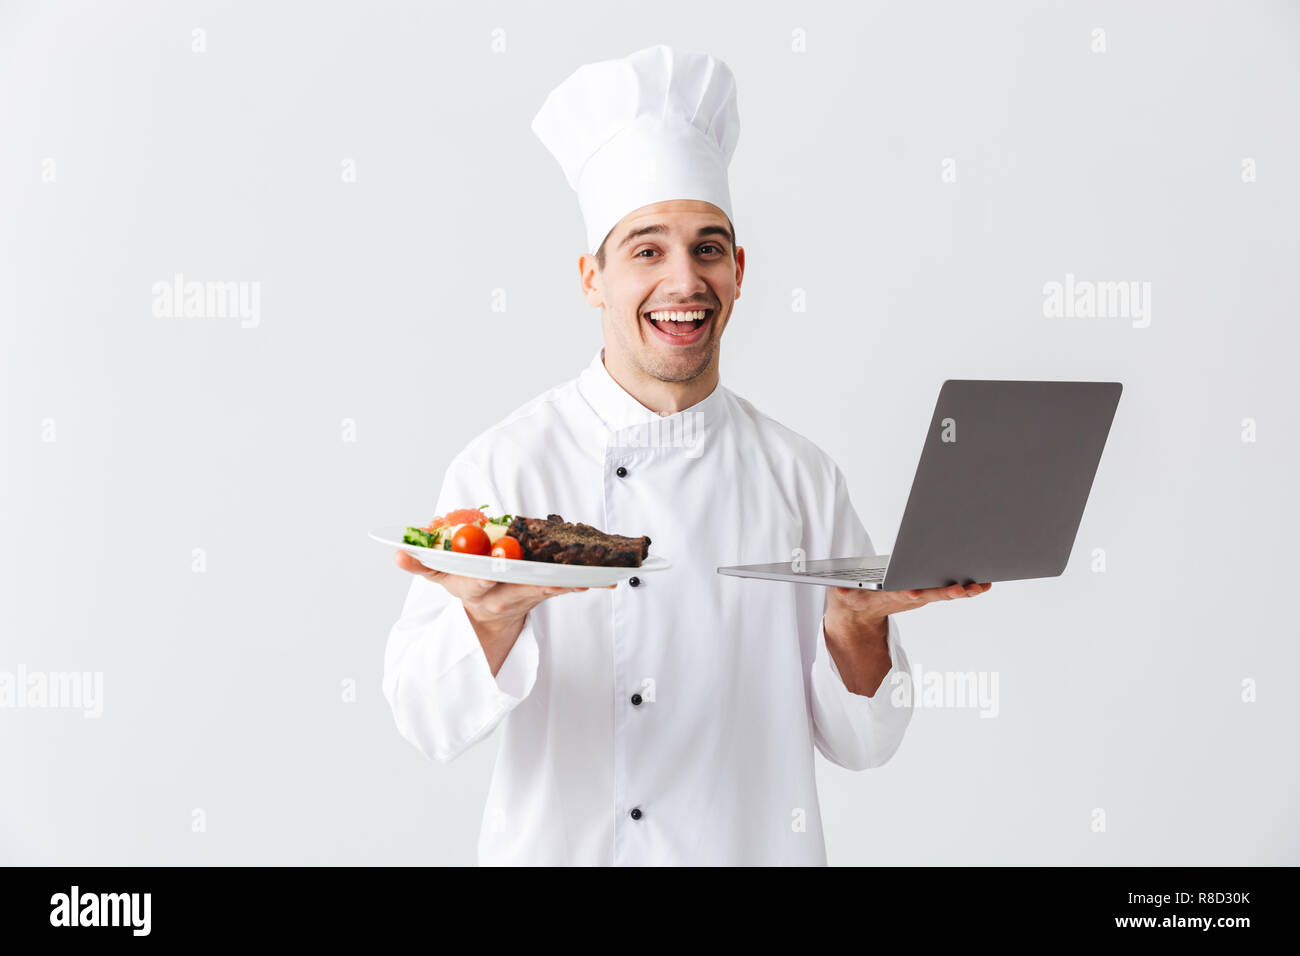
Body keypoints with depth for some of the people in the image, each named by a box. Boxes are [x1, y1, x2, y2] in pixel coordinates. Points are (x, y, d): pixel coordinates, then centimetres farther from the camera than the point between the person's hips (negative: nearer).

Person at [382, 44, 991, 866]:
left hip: (758, 845, 2)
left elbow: (860, 743, -2)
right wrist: (496, 614, -33)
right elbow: (428, 721, -16)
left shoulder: (800, 475, -3)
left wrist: (856, 621, -19)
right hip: (560, 848, -2)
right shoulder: (508, 465, -11)